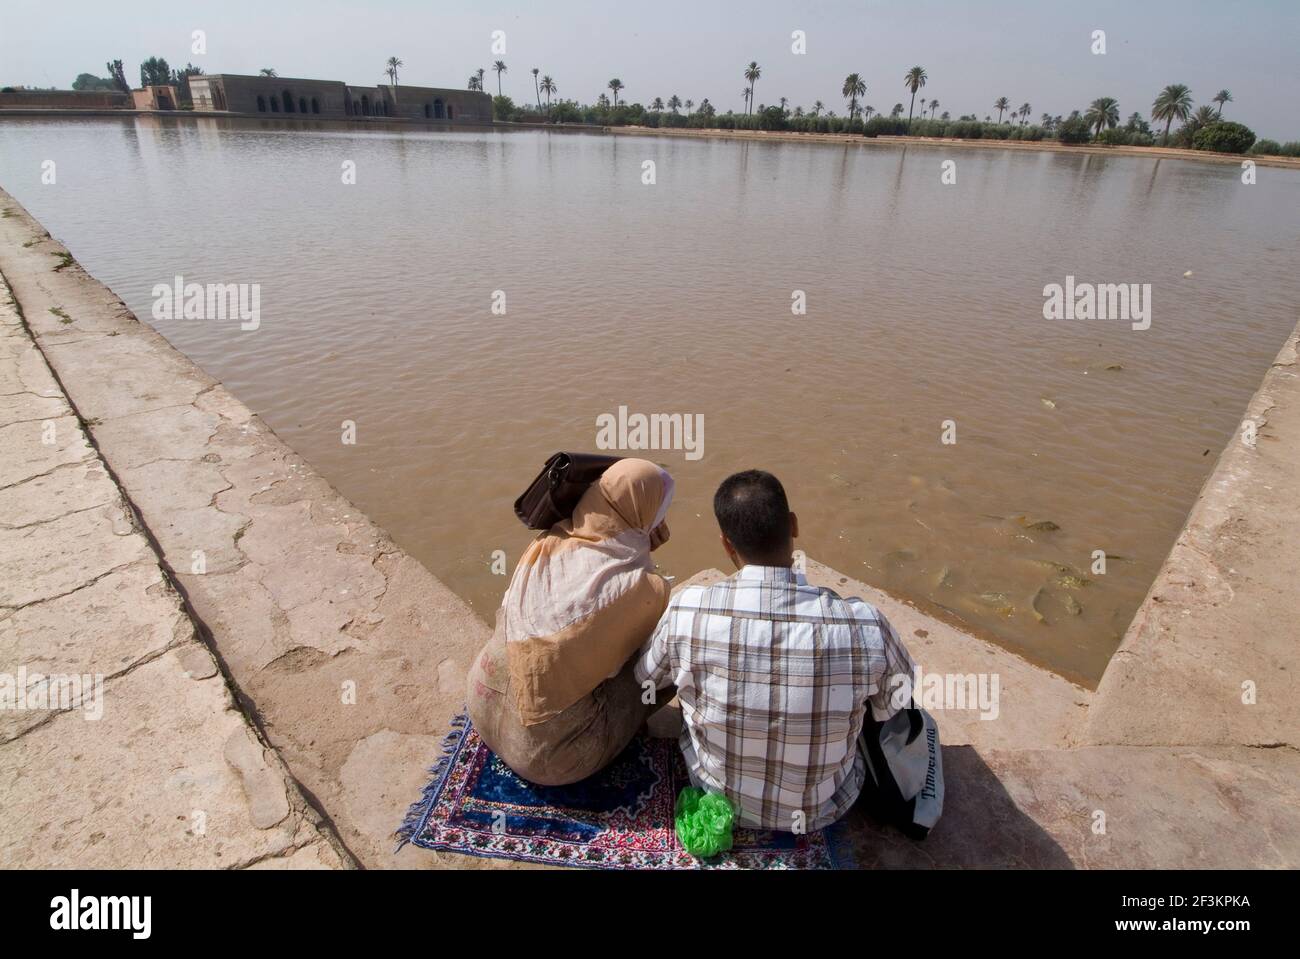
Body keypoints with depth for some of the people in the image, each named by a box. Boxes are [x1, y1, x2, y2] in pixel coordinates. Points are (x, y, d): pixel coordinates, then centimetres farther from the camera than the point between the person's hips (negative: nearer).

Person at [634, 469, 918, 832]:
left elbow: (645, 679, -6)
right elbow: (902, 702, -8)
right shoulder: (864, 625, -30)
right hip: (821, 812, 0)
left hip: (718, 799, 1)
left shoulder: (687, 611, -28)